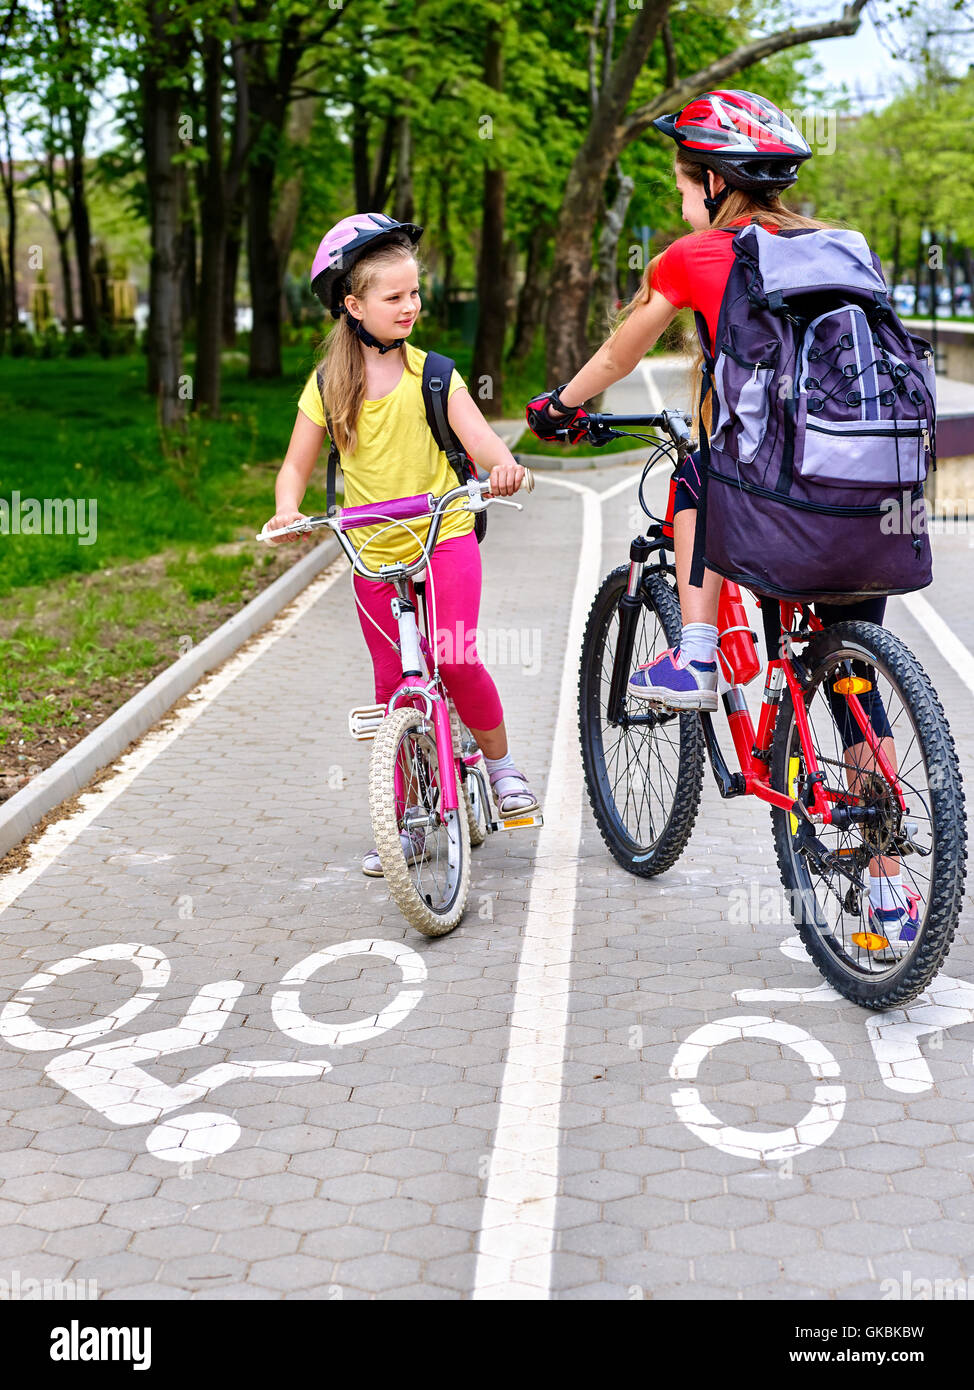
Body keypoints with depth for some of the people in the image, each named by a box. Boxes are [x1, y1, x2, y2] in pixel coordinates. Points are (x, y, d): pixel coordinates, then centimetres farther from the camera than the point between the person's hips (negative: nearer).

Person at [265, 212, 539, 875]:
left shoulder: (430, 373, -3)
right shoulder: (328, 384, 2)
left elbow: (477, 435, -14)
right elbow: (298, 462, 6)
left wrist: (504, 464, -37)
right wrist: (287, 509, -15)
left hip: (444, 538, -2)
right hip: (374, 553, 2)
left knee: (454, 657, -21)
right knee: (393, 685, 5)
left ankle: (501, 760, 7)